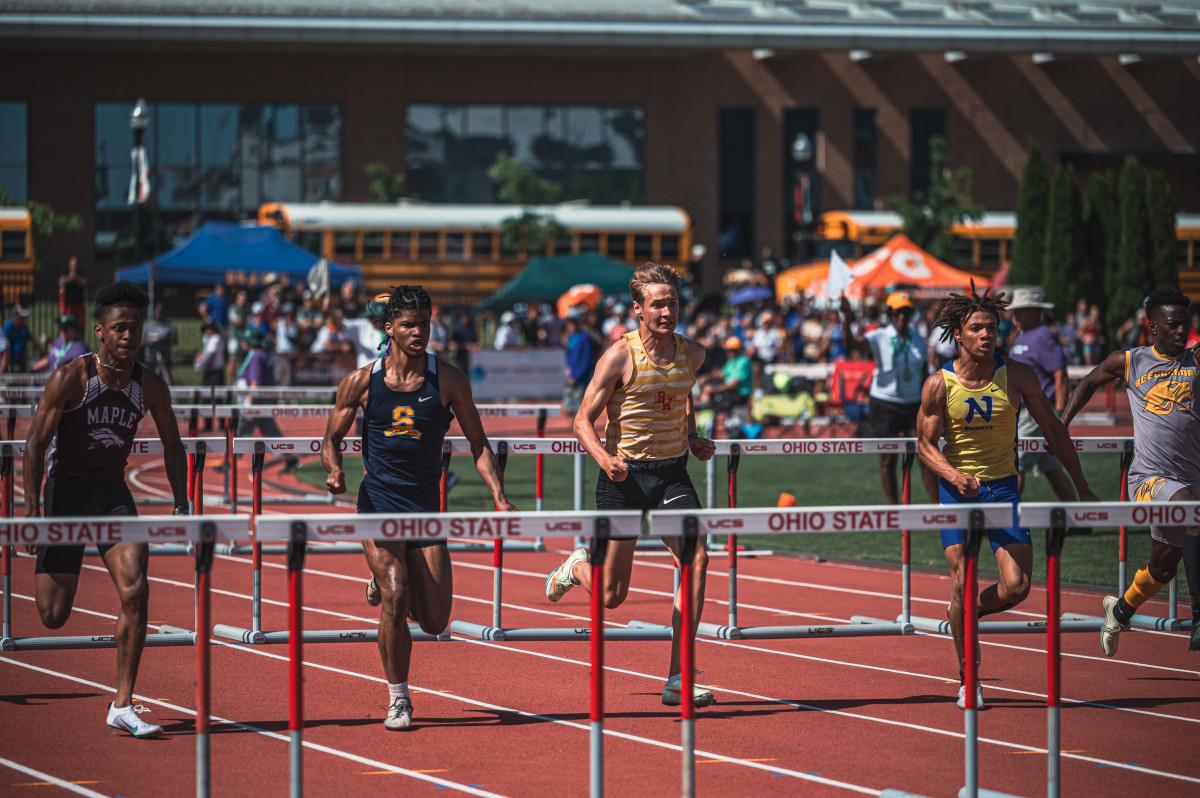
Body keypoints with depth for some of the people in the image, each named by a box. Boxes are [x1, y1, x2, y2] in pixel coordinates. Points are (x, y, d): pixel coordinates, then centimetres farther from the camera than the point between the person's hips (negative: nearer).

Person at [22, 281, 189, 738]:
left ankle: (122, 706, -13)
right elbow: (36, 443, -11)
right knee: (54, 616, -3)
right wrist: (33, 508, -17)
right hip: (66, 490, -3)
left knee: (135, 591, -19)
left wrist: (181, 505, 5)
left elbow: (172, 448, 13)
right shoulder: (70, 379, -13)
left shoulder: (150, 388, -2)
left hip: (114, 494, 3)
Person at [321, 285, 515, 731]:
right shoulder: (362, 382, -1)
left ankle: (386, 581, 33)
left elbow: (478, 444, 4)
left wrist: (499, 497, -8)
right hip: (378, 504, -2)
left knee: (434, 622, 0)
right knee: (395, 599, -20)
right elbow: (332, 437, 9)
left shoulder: (447, 380, -1)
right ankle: (398, 699, -3)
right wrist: (334, 468, -13)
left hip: (426, 507, 2)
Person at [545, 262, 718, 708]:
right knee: (612, 596, 1)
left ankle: (678, 680, -17)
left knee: (697, 560, -21)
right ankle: (577, 567, 42)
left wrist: (693, 438, 9)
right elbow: (583, 420, -10)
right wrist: (604, 458, -28)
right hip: (625, 475, -4)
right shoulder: (620, 357, -12)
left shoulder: (692, 354, 3)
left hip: (672, 474, 4)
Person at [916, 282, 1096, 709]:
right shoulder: (940, 385, -9)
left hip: (1002, 487, 2)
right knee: (962, 583, -11)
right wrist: (954, 475, -24)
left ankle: (964, 614, 22)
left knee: (1017, 587, -11)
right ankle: (968, 679, 4)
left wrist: (1082, 487, 5)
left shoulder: (1018, 376, -5)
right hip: (957, 489, -2)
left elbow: (1052, 429, 5)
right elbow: (925, 445, -3)